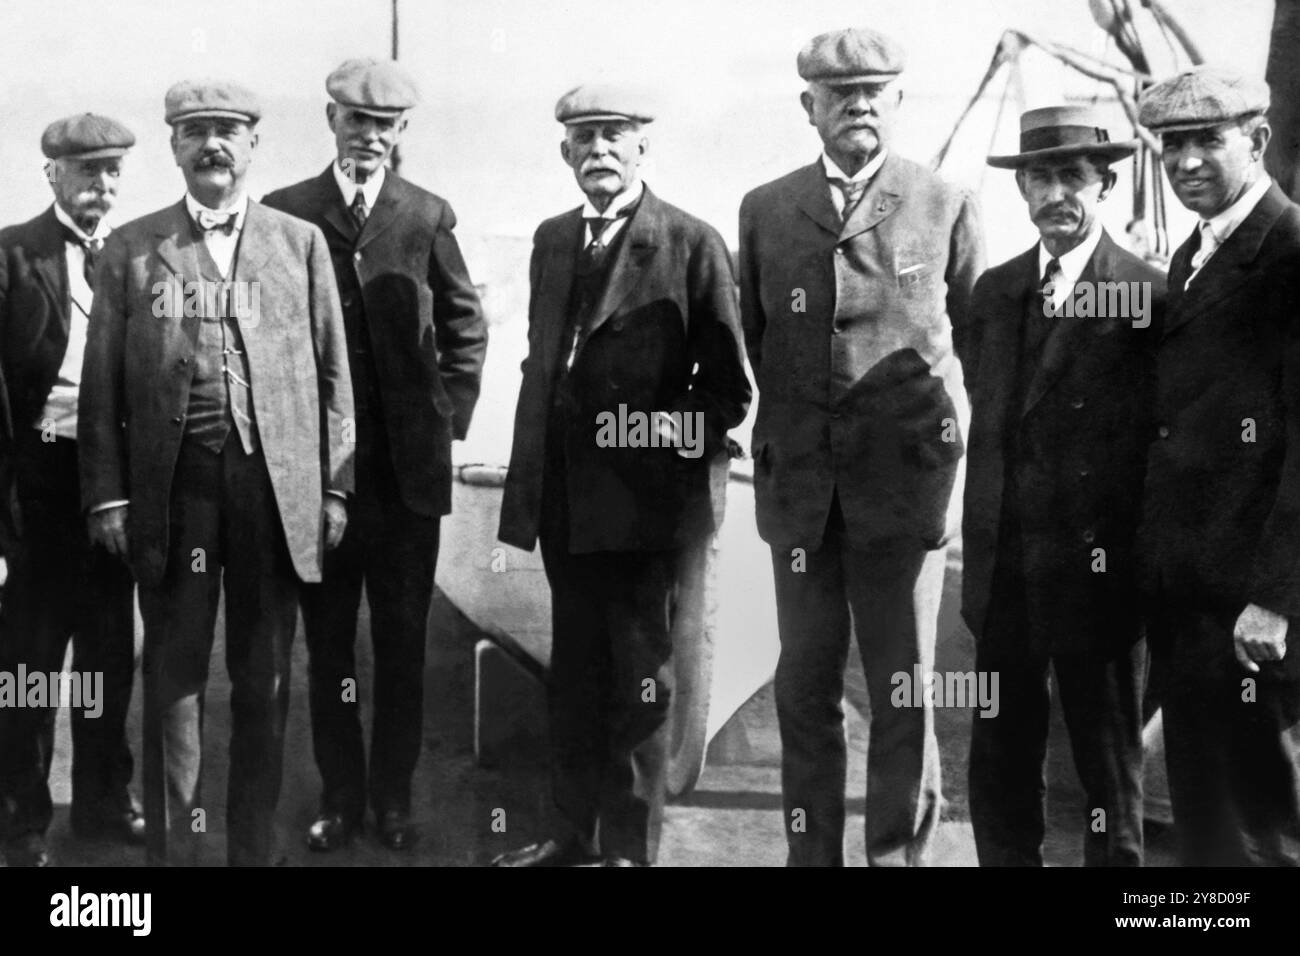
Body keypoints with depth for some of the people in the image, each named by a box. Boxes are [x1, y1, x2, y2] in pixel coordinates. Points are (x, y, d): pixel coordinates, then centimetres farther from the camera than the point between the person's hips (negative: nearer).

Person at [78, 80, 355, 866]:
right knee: (175, 673, 3)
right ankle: (172, 846, 11)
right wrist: (107, 494, -2)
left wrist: (334, 490, 2)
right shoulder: (131, 248, 8)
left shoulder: (301, 242, 10)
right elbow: (102, 381, 5)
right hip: (172, 484, 0)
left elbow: (332, 374, 8)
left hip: (275, 485, 1)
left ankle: (255, 846, 17)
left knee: (265, 677, 7)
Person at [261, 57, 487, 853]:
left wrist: (449, 420, 1)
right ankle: (339, 797, 18)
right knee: (326, 640, 8)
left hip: (408, 465, 0)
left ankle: (395, 798, 18)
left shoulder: (428, 216, 3)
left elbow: (466, 329, 7)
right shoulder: (283, 213, 2)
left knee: (403, 640, 7)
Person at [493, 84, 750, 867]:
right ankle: (577, 830, 27)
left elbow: (728, 388, -5)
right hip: (565, 500, 6)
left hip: (643, 502, -6)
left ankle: (632, 846, 14)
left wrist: (679, 436, -15)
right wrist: (532, 474, 12)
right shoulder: (553, 241, 13)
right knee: (575, 674, 15)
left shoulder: (692, 244, -6)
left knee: (639, 680, 4)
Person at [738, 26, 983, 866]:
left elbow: (982, 342, 8)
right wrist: (769, 436, 9)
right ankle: (811, 850, 17)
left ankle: (900, 849, 14)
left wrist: (964, 439, 7)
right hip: (799, 479, 2)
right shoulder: (765, 211, 8)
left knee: (904, 688, 3)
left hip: (907, 477, -2)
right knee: (806, 685, 8)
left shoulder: (946, 208, 2)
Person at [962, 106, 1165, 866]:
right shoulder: (995, 292, 9)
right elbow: (988, 421, 11)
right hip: (1003, 571, 5)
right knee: (1000, 766, 11)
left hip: (1098, 574, -5)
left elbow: (1166, 440, -8)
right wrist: (981, 554, 7)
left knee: (1110, 771, 9)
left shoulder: (1150, 297, -9)